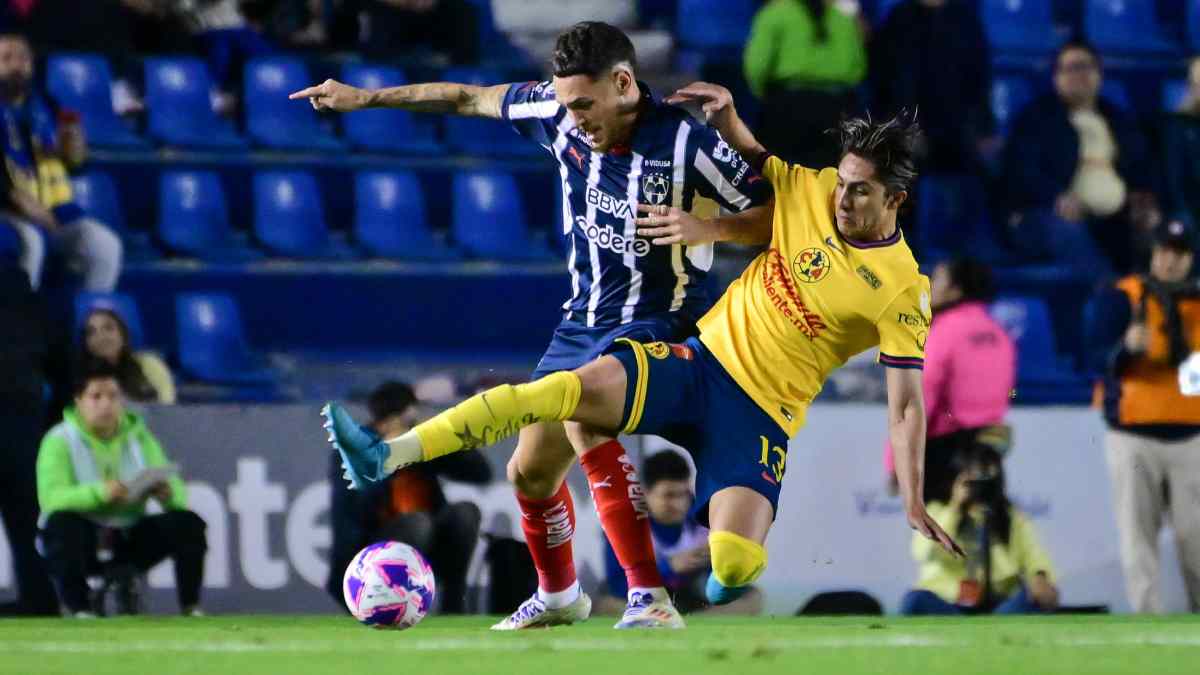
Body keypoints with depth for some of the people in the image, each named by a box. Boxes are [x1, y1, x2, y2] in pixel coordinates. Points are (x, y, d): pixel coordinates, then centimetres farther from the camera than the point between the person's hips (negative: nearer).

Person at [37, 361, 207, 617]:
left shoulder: (139, 437, 5)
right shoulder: (60, 440, -7)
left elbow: (179, 495, -2)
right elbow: (50, 497, -24)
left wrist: (168, 493, -28)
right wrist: (99, 493, -40)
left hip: (130, 537, 4)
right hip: (84, 539, -3)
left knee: (187, 524, -18)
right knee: (62, 522, -36)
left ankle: (190, 609, -11)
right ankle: (80, 610, -28)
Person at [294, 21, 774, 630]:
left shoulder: (685, 142, -21)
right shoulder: (557, 113, -6)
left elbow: (775, 217, -14)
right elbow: (469, 99, 9)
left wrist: (708, 228, -32)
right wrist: (363, 98, 11)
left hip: (658, 324, -7)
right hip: (583, 322, 7)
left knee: (583, 417, -34)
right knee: (531, 471, 13)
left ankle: (650, 599, -32)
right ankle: (558, 595, 43)